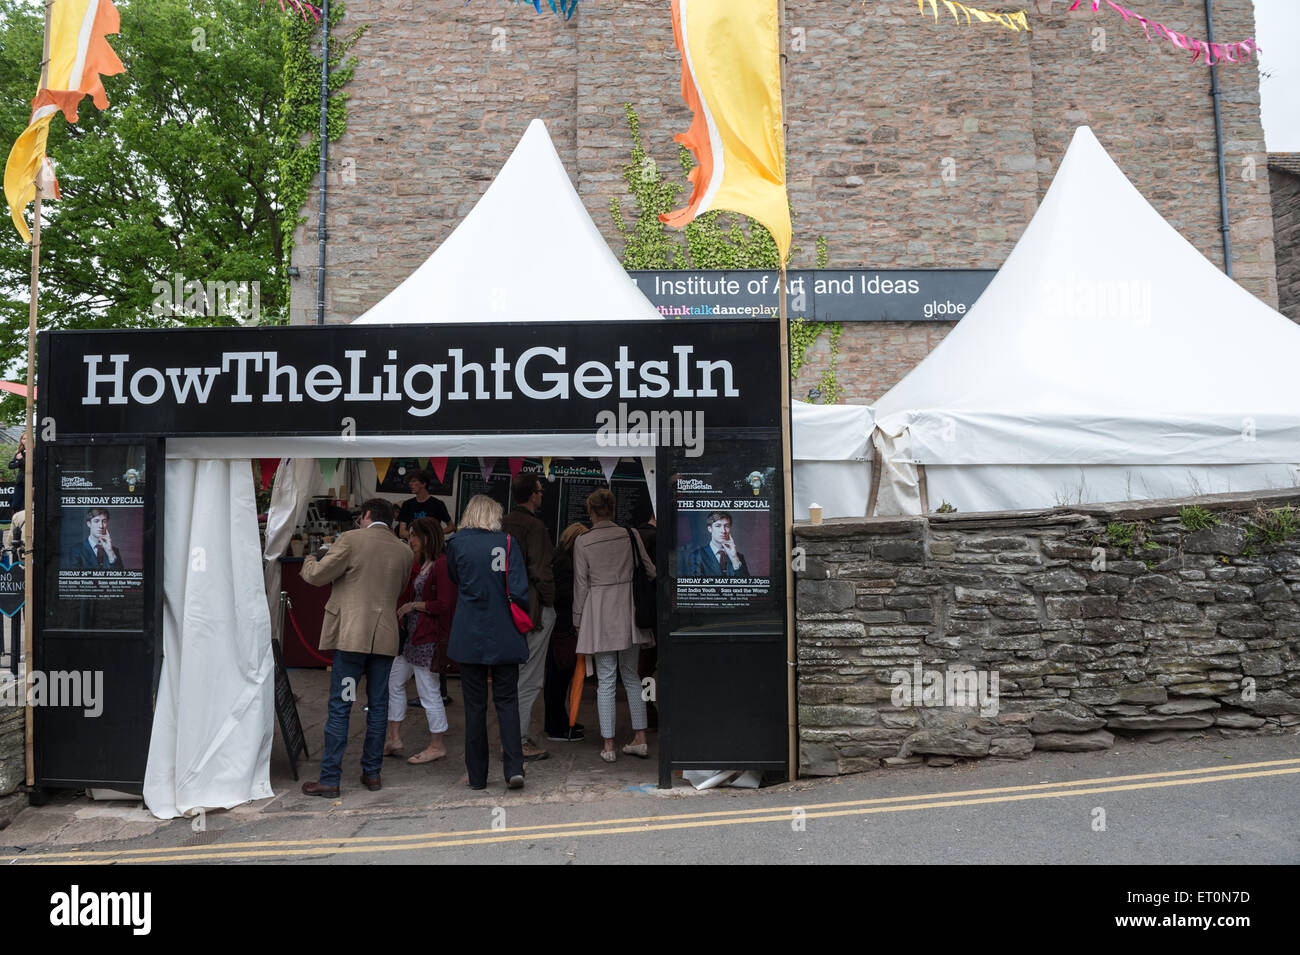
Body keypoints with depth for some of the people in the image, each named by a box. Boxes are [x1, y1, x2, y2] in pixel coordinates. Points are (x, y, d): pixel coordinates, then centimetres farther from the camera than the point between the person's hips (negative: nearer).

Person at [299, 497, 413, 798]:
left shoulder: (352, 540, -6)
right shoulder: (404, 551, 8)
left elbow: (317, 576, -4)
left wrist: (311, 559, 17)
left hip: (352, 635, -4)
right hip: (385, 638, 4)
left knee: (339, 708, 1)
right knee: (378, 706, 12)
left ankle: (329, 780, 5)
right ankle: (372, 773, 19)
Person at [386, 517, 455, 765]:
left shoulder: (442, 564, -17)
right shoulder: (419, 563, 13)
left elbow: (445, 604, -21)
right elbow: (405, 593, 22)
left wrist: (414, 605, -14)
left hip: (428, 637, -10)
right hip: (411, 633, 10)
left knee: (428, 690, -1)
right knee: (394, 682, 15)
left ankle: (437, 745, 13)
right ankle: (394, 739, 26)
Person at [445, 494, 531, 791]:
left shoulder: (457, 543, -1)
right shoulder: (507, 541, -4)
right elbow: (519, 589, -8)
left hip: (469, 637, 0)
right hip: (504, 637, 0)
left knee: (474, 705, 7)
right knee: (507, 700, 8)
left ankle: (477, 775, 13)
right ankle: (514, 768, -3)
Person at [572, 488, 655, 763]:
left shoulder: (582, 542, -5)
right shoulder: (630, 535, 0)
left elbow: (581, 585, -2)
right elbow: (649, 571, 5)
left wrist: (578, 620, 7)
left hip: (599, 613, -2)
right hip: (628, 612, 2)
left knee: (606, 680, 4)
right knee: (631, 675, 14)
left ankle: (609, 746, 8)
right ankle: (640, 739, 14)